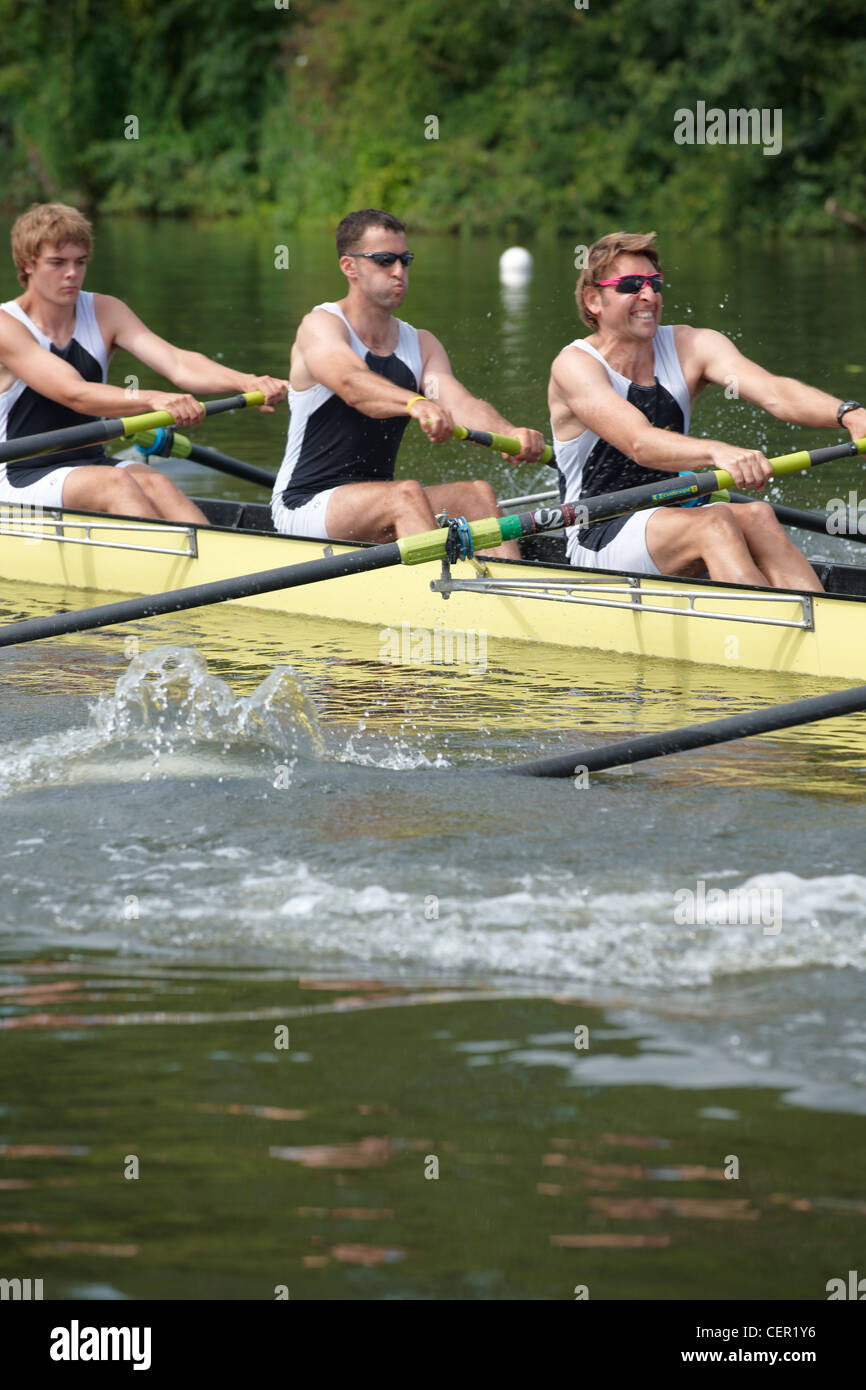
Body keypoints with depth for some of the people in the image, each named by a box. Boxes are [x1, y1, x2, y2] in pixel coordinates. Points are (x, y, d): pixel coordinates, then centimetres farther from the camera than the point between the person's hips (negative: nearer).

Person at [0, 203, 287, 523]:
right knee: (115, 482, -32)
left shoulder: (105, 313, 5)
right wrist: (152, 400, -42)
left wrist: (246, 382, -29)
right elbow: (74, 394, -26)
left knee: (153, 483, -27)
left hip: (91, 464, 5)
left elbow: (177, 363, -10)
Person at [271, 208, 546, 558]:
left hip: (378, 509, 6)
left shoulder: (422, 345, 11)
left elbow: (459, 401, -9)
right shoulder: (321, 326, -9)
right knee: (407, 493, -32)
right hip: (303, 506, -6)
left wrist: (510, 434, -32)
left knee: (476, 494, -17)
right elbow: (351, 383, -32)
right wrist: (416, 404, -53)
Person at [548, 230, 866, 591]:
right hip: (597, 543, -5)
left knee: (756, 516, -24)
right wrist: (717, 452, -49)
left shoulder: (690, 346, 2)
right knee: (714, 521, -29)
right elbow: (640, 443, -30)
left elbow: (775, 393, -14)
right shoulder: (575, 364, -12)